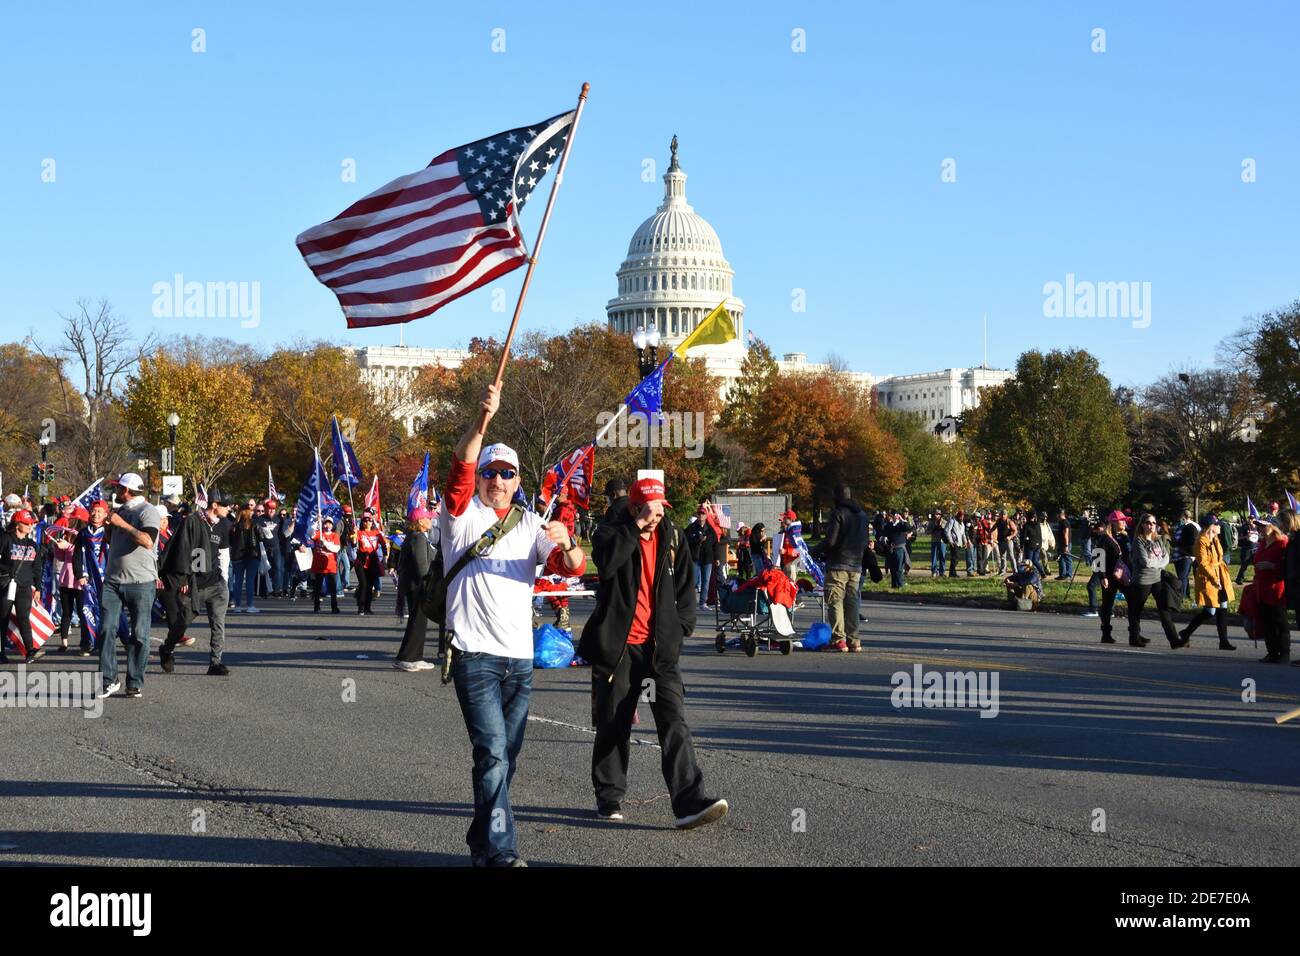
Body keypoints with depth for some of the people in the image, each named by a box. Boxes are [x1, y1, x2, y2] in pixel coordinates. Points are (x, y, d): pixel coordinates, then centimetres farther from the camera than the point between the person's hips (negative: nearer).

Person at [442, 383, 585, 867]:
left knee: (506, 758, 10)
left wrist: (566, 543, -26)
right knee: (492, 754, -14)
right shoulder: (463, 514, 2)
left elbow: (572, 567, -3)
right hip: (475, 654, -5)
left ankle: (482, 843, 24)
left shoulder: (530, 525, 12)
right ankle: (502, 853, -14)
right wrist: (482, 419, -32)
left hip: (520, 656, 5)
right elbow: (460, 466, -17)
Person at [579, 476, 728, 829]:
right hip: (617, 645, -2)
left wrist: (680, 627, 8)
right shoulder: (612, 533, -2)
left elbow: (686, 586, 18)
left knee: (674, 721, -11)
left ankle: (689, 803, -18)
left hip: (659, 648, 2)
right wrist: (636, 527, -22)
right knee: (613, 726, 9)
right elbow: (606, 562, -25)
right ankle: (609, 797, 25)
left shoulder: (672, 538, 9)